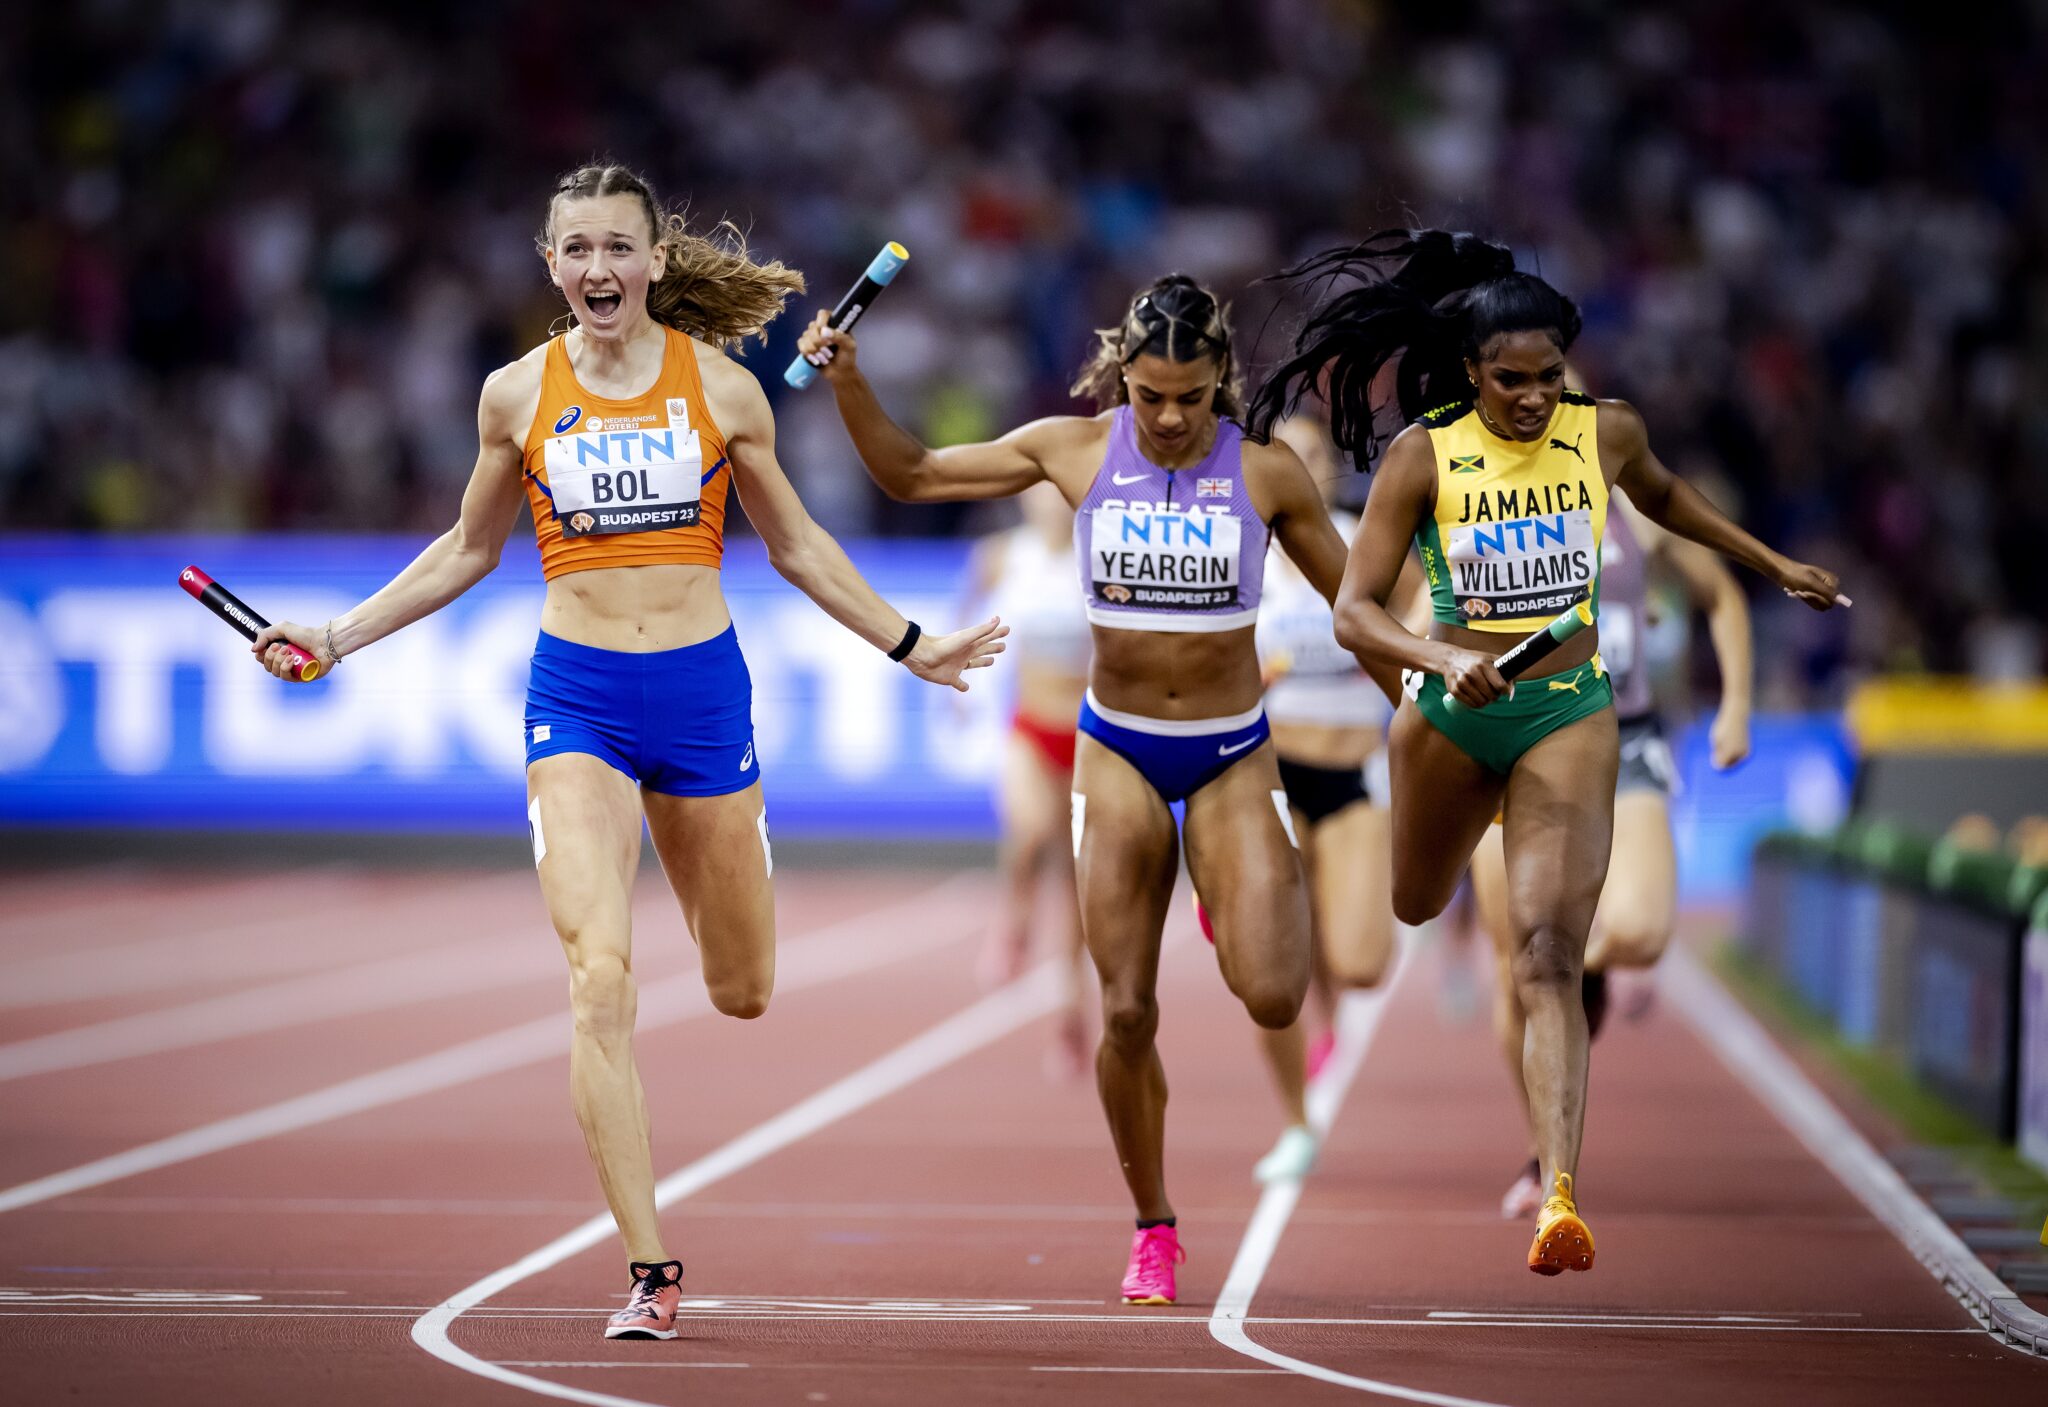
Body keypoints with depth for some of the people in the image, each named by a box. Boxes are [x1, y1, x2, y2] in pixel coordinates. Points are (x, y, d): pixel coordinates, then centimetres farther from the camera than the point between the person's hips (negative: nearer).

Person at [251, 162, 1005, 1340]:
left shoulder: (722, 389, 0)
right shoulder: (519, 395, 2)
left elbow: (797, 546, 13)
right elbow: (469, 551, 15)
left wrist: (912, 648, 14)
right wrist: (336, 639, 10)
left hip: (703, 689, 1)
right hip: (577, 699, -1)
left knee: (742, 994, 10)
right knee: (600, 978, -17)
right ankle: (651, 1267, -13)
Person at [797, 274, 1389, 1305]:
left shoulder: (1266, 472, -7)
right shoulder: (1074, 450, -5)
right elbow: (911, 476, 4)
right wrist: (848, 384, -10)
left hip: (1233, 755, -1)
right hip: (1120, 754, 1)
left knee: (1270, 1000, -15)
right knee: (1127, 1013, -3)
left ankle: (1270, 901, 24)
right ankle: (1153, 1229, 16)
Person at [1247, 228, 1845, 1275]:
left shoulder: (1607, 433, -7)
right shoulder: (1424, 457, -15)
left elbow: (1661, 496, 19)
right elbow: (1354, 611, -17)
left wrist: (1772, 564, 23)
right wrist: (1443, 659, -35)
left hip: (1569, 714, -1)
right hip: (1451, 709, 1)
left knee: (1549, 955, -16)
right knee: (1416, 909, 27)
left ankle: (1560, 1197, -23)